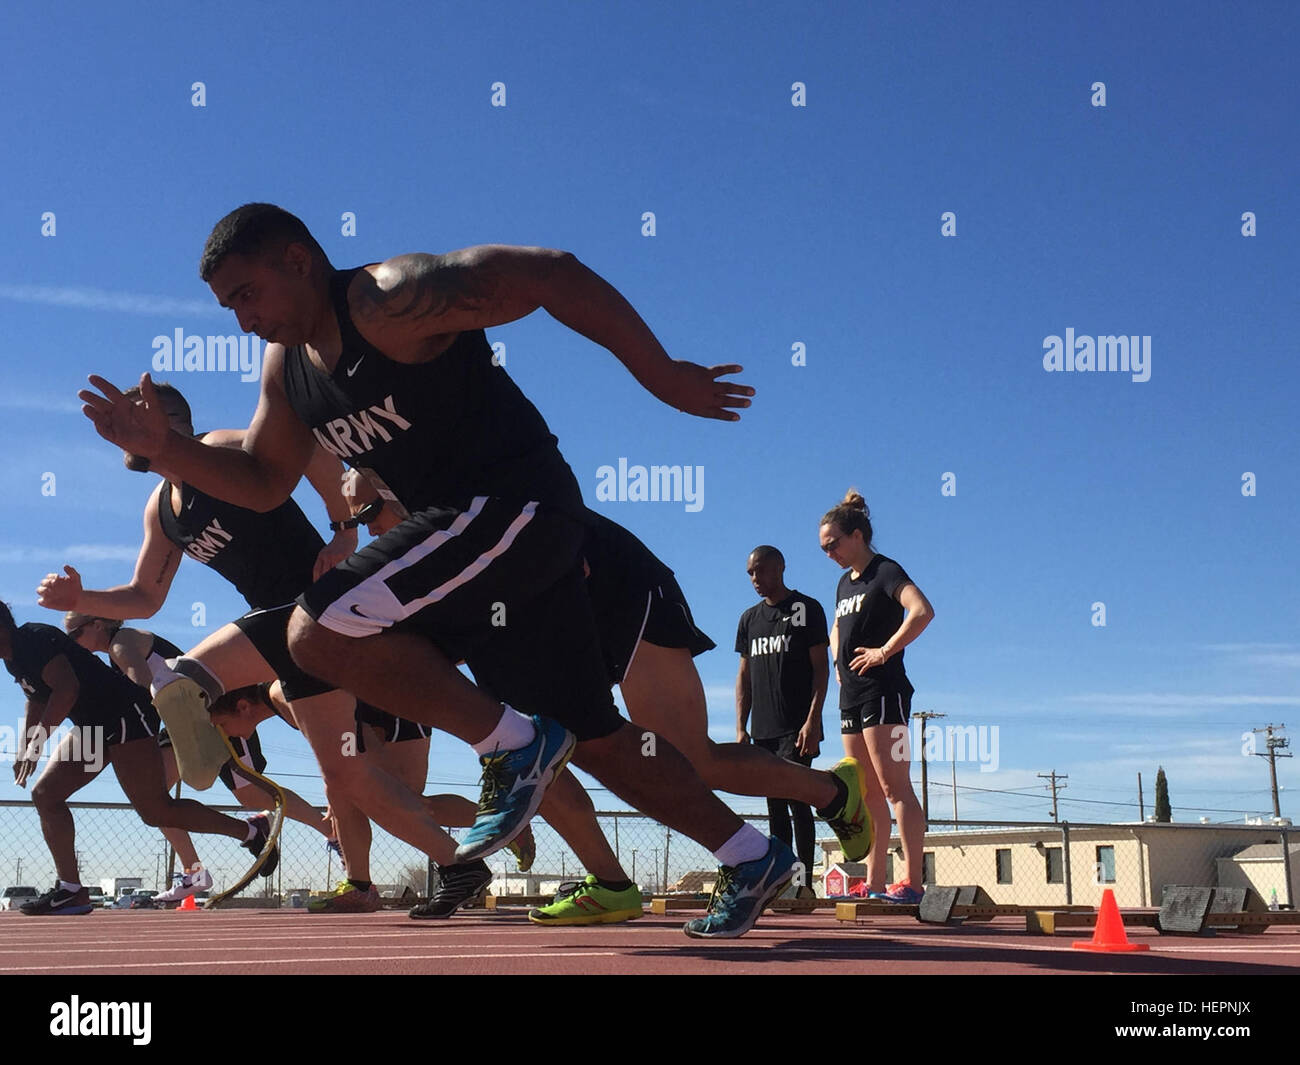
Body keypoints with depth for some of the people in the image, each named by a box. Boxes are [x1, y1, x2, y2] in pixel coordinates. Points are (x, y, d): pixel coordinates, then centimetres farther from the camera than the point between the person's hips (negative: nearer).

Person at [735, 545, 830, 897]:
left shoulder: (807, 609, 1)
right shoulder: (750, 618, 17)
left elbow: (821, 668, -4)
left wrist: (812, 720, -13)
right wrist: (741, 727, 8)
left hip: (797, 727, -6)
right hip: (764, 731, 6)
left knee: (795, 796, -14)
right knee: (775, 806, 6)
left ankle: (805, 881, -13)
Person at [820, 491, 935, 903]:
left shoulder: (886, 571, -7)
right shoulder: (845, 582, 18)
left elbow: (923, 610, -25)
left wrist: (884, 651, -21)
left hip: (882, 690, -9)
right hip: (852, 694, 9)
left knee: (894, 786, -12)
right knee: (867, 793, 8)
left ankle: (912, 881, -13)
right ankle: (874, 883, 10)